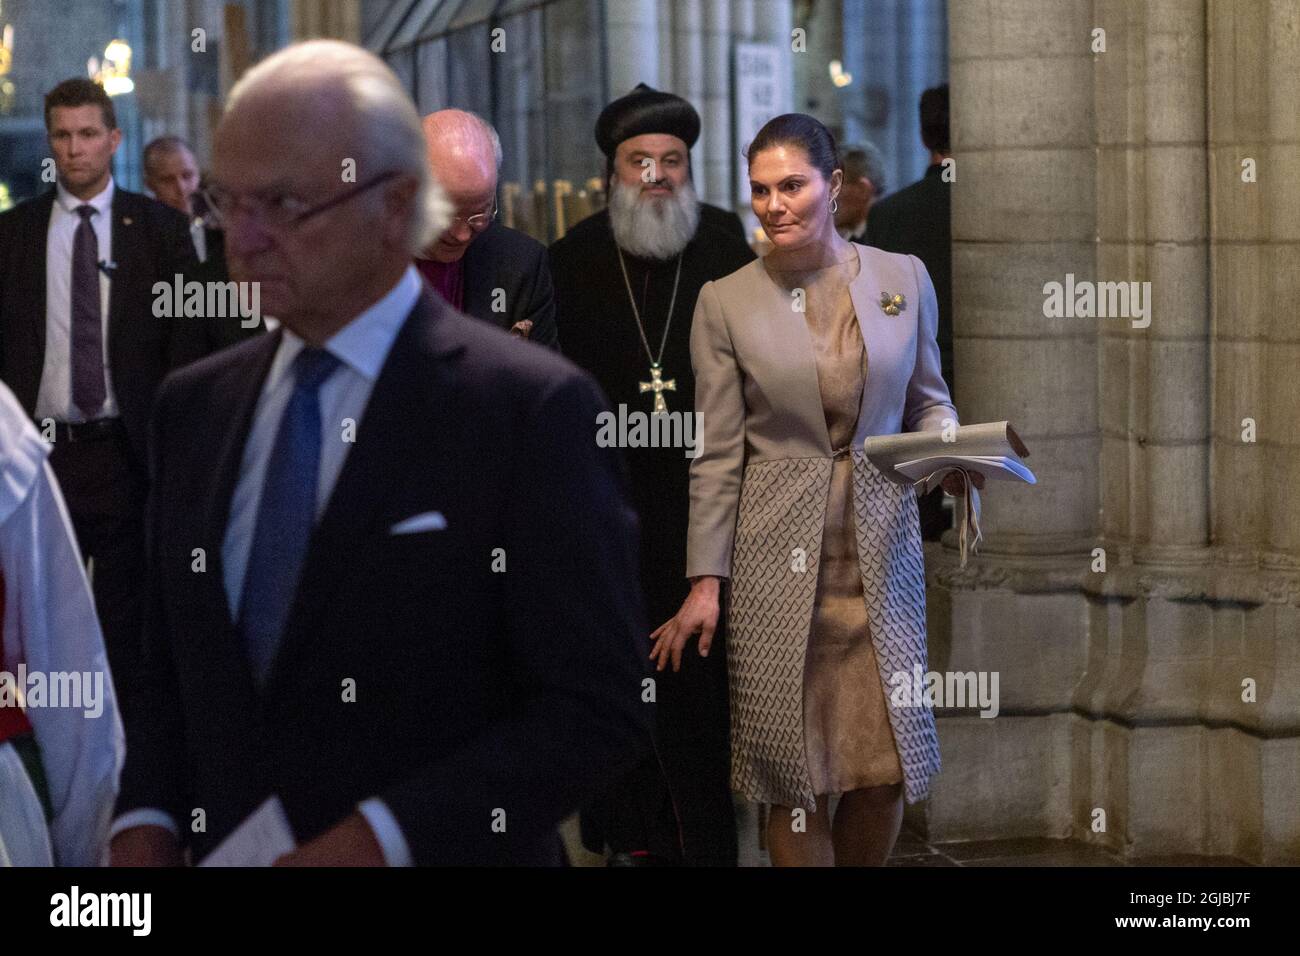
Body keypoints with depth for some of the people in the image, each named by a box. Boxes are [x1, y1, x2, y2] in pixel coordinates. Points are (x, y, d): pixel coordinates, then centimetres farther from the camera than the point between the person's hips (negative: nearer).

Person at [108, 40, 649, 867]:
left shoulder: (531, 407, -13)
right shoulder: (195, 405, 6)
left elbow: (599, 708, -15)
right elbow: (170, 668, 11)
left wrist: (382, 836, -22)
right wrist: (145, 824, -6)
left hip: (437, 857, -4)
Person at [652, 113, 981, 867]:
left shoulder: (903, 279, 4)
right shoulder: (727, 302, 0)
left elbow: (928, 402, 14)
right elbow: (717, 454, 0)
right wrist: (705, 580, -3)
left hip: (882, 551, 2)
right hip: (778, 562, -1)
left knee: (887, 768, 4)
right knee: (794, 775, 1)